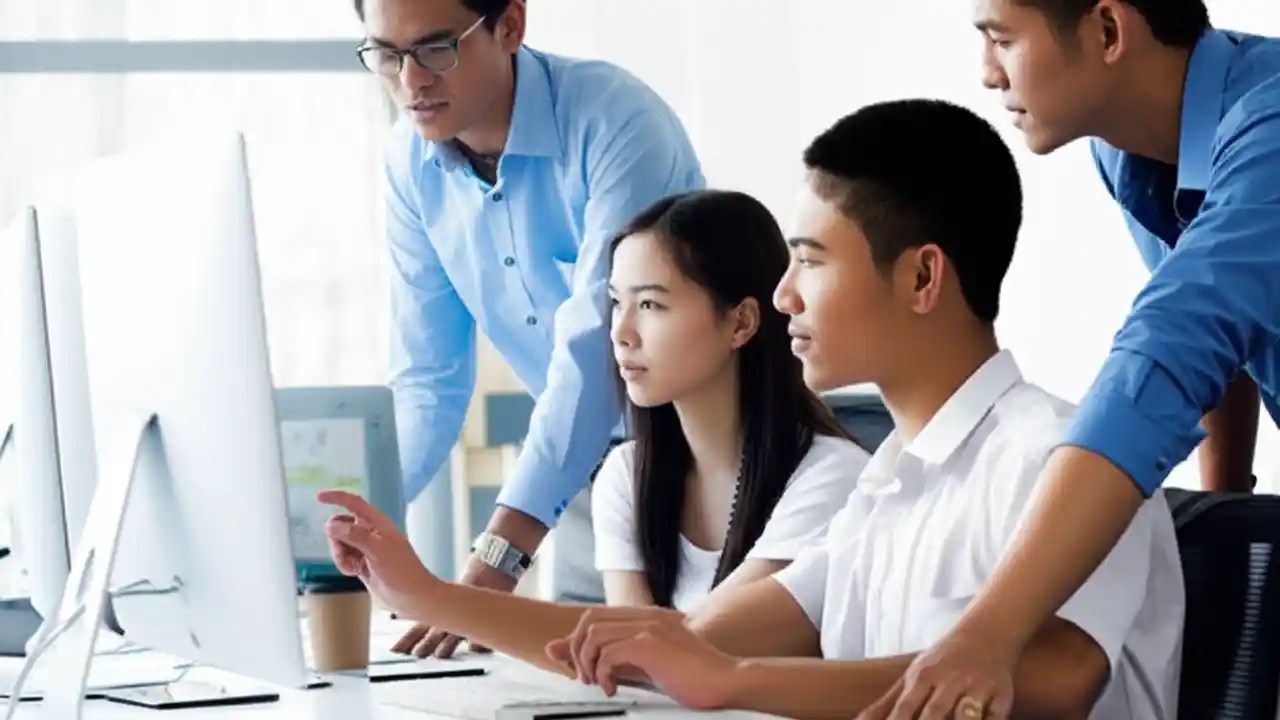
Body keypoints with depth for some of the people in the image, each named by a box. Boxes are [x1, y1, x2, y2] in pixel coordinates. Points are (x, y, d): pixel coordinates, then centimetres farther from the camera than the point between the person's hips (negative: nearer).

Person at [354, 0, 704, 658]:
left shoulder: (614, 120, -25)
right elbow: (426, 380, -1)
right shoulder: (412, 161, -5)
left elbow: (596, 352, -32)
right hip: (590, 480, 6)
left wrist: (496, 556, -40)